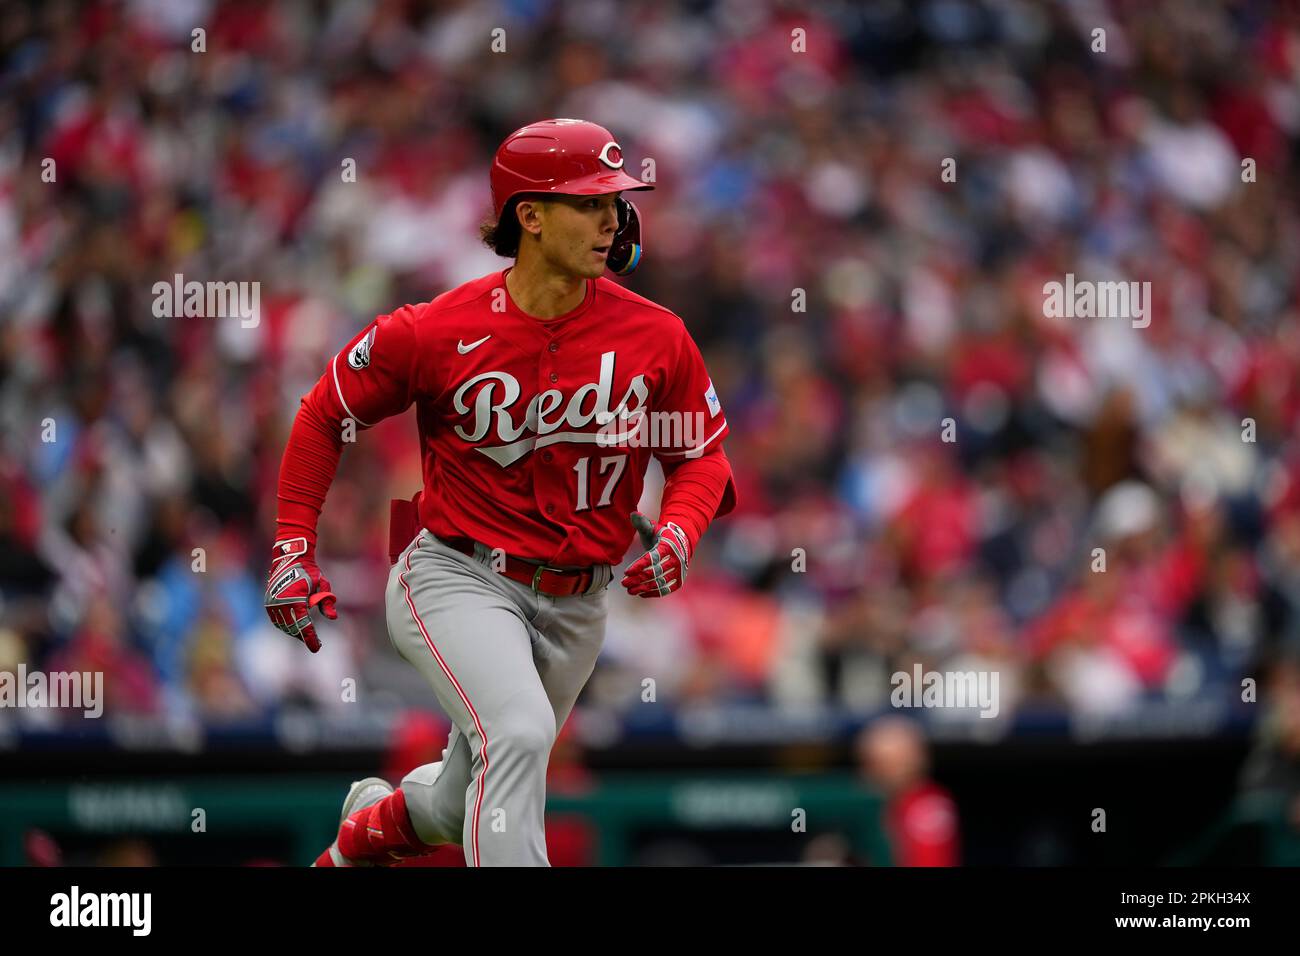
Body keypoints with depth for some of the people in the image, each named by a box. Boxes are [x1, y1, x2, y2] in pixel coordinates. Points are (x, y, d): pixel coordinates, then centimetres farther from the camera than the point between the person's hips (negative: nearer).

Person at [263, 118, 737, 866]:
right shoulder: (437, 333, -14)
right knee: (518, 734, -32)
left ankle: (372, 822, 52)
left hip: (574, 602, 4)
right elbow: (326, 415, 1)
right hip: (456, 580, -4)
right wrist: (294, 548, -3)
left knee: (460, 810, 17)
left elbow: (702, 456, 6)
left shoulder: (656, 339, -7)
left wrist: (678, 534, -15)